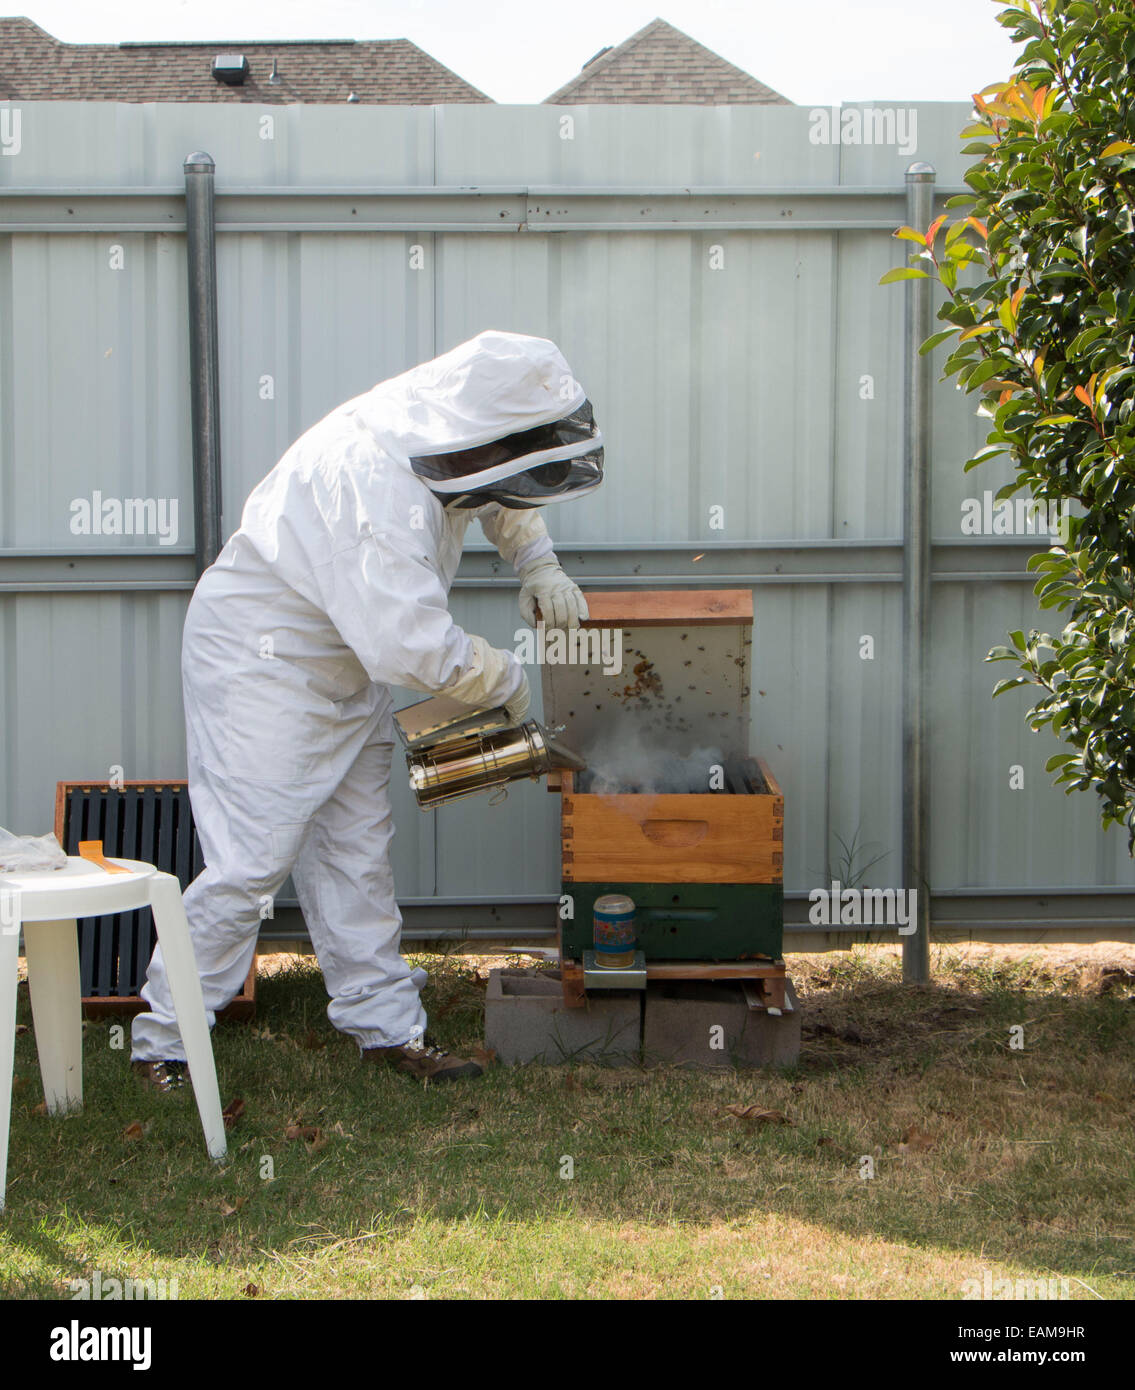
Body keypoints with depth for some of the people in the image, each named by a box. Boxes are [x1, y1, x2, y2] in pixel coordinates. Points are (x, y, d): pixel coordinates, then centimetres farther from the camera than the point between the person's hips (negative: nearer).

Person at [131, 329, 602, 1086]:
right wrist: (507, 681, -20)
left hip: (344, 670, 9)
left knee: (356, 849, 11)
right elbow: (409, 644, -36)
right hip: (262, 662, -9)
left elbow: (502, 496, 19)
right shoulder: (375, 482, -34)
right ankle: (165, 1039, 3)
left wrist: (538, 563, 1)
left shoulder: (436, 441, -6)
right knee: (254, 858, -9)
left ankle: (387, 1023, 20)